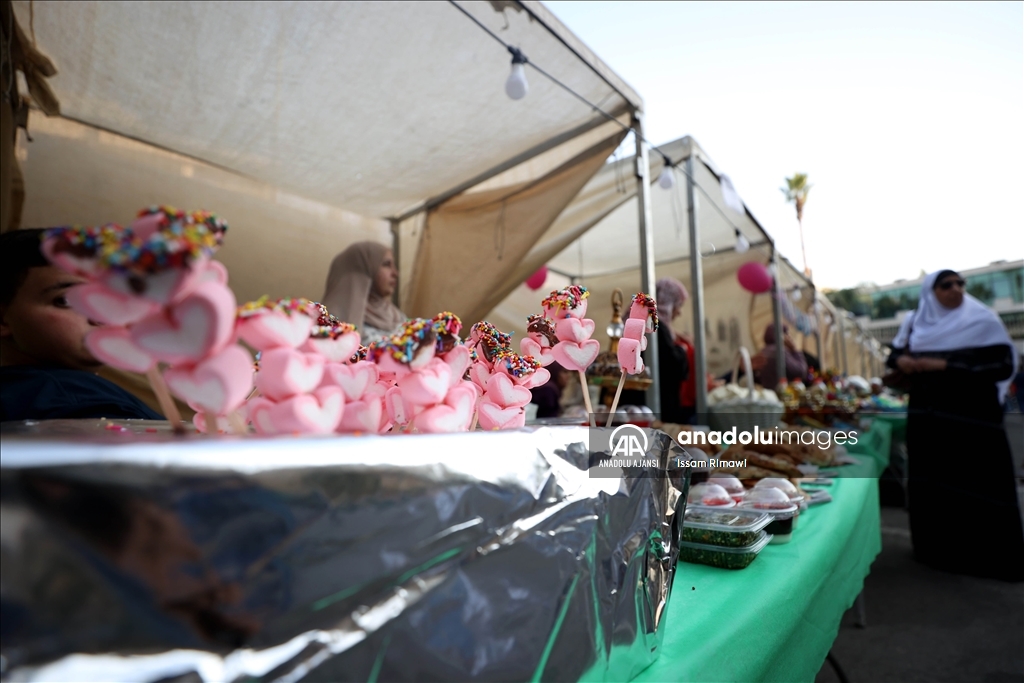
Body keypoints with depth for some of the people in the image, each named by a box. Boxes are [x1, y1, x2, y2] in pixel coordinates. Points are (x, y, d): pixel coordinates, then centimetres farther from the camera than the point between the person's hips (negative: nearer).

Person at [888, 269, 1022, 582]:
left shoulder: (982, 321, -4)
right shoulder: (915, 322, 8)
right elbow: (896, 353, 15)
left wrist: (946, 365, -19)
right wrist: (901, 360, -9)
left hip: (973, 418, -3)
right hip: (927, 415, 4)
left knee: (978, 486, 0)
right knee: (931, 481, 9)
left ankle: (994, 557, 15)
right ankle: (936, 549, 23)